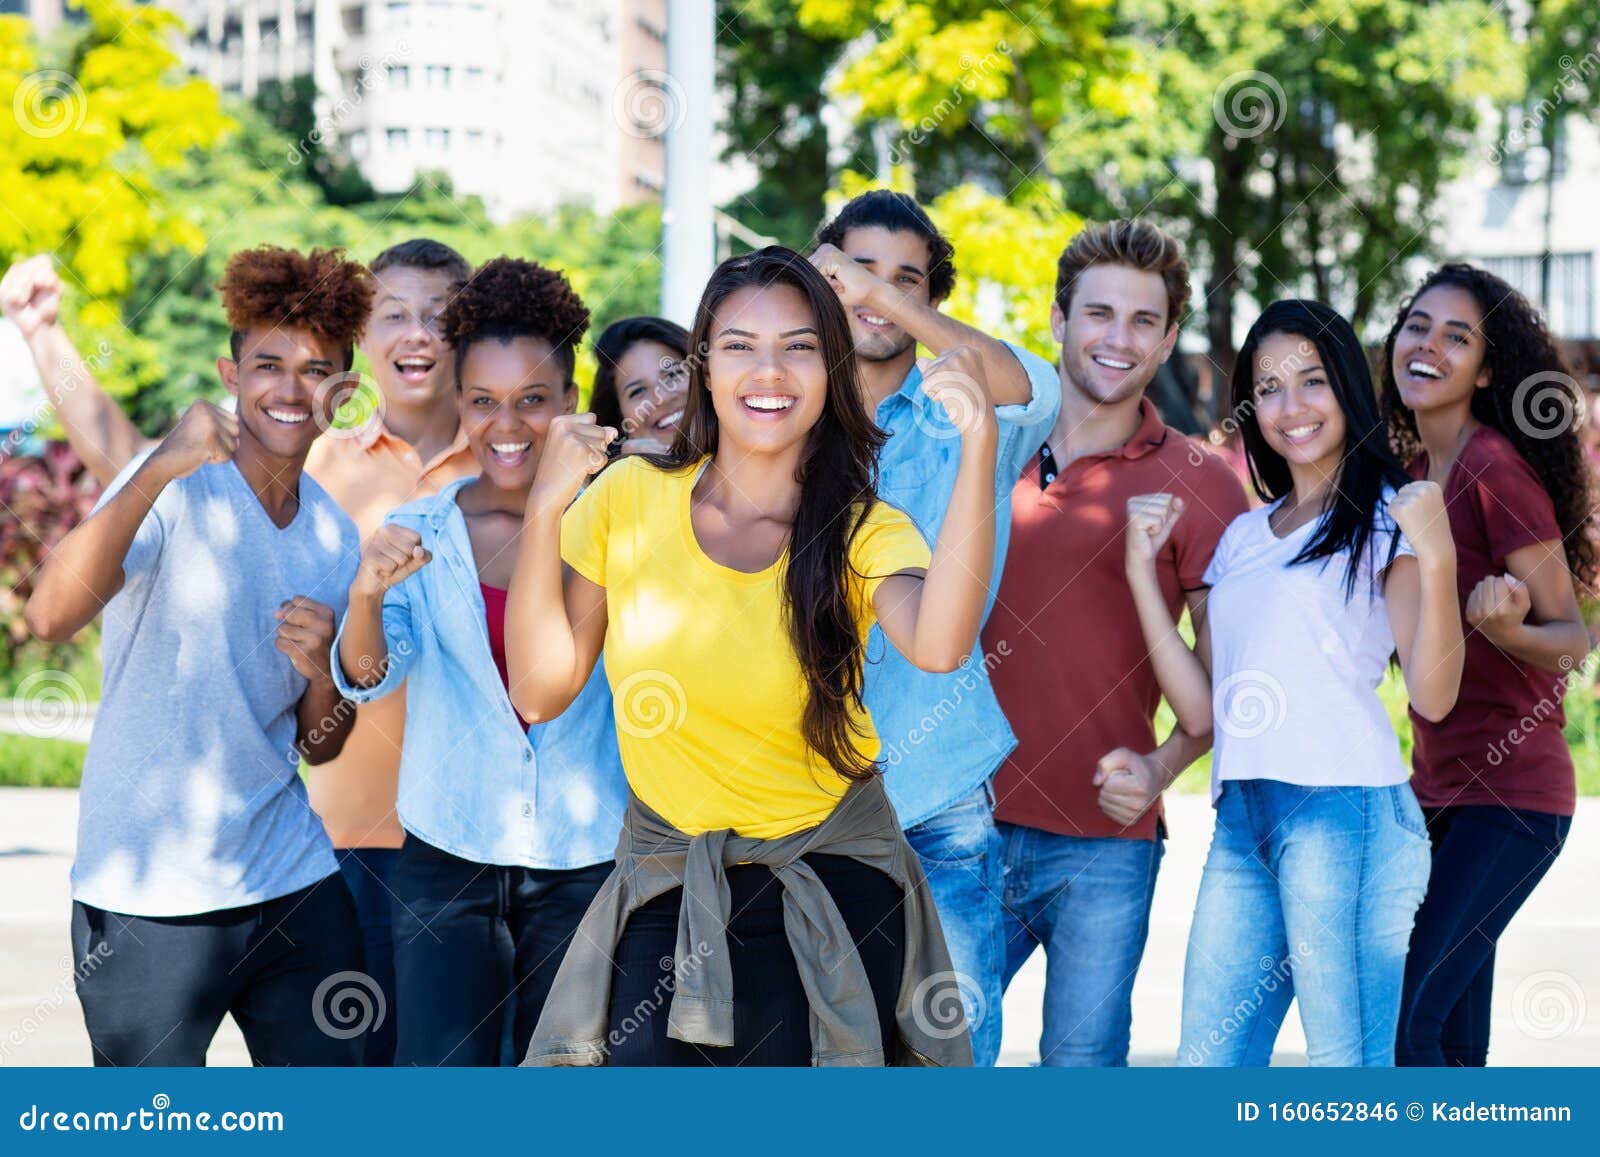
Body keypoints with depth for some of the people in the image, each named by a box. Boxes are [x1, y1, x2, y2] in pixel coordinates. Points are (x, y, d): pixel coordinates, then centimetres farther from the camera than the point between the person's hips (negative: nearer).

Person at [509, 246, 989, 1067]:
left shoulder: (864, 530, -8)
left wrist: (977, 451, -40)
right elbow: (540, 690, -6)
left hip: (829, 886, -1)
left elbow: (938, 645, -31)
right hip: (664, 888, 1)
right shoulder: (629, 498, -4)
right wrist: (546, 507, -16)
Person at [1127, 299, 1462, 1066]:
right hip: (1241, 820, 6)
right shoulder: (1242, 537, 21)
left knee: (1346, 1066, -6)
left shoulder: (1384, 518, 4)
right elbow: (1199, 710, 13)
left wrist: (1436, 557, -21)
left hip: (1343, 808, -6)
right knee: (1205, 1065, 4)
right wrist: (1142, 570, 10)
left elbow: (1433, 695, -8)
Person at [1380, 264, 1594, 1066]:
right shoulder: (1415, 472, 11)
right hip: (1438, 788, 8)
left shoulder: (1497, 467, -14)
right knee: (1454, 1041, 10)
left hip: (1510, 794, -8)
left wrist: (1508, 629, -32)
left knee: (1406, 1016, -15)